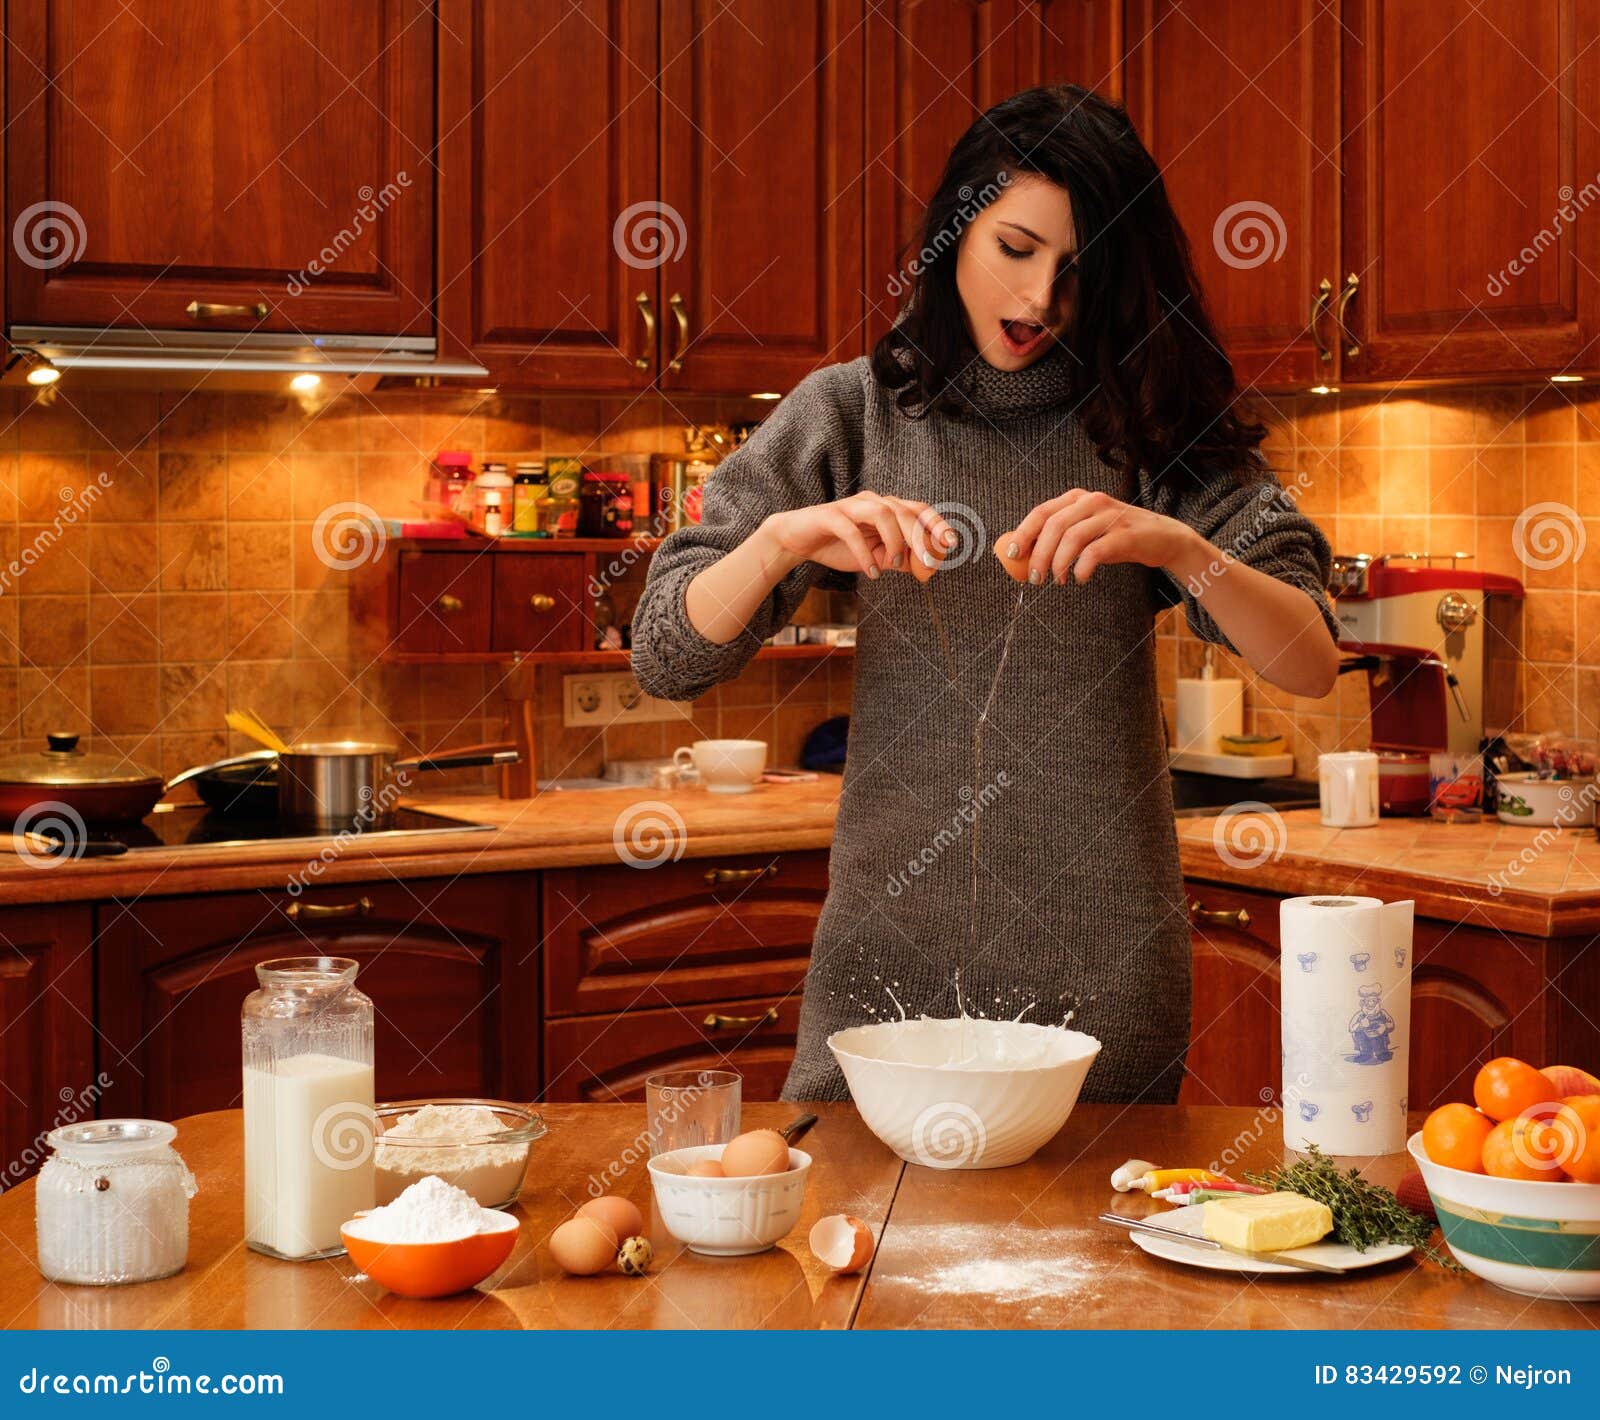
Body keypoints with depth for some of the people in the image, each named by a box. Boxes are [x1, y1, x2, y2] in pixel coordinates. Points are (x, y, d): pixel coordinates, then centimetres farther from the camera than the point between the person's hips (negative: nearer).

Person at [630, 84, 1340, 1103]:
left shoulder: (1153, 430, 4)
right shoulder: (851, 414, 4)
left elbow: (1312, 664, -6)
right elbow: (667, 657, -1)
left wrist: (1176, 546, -22)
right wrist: (783, 538, -20)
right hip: (894, 935, 0)